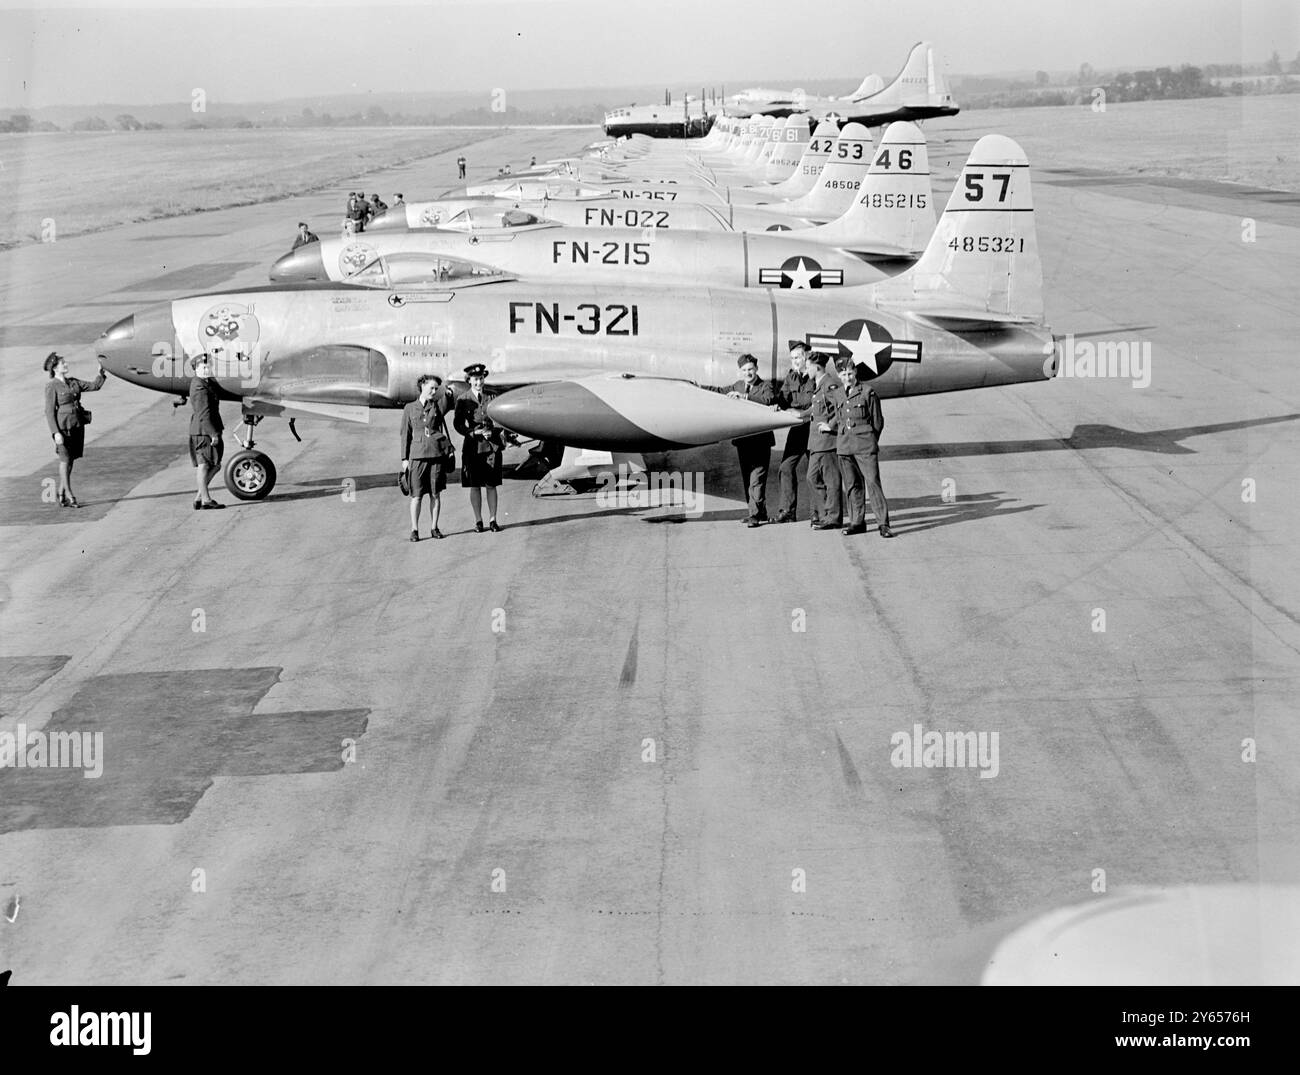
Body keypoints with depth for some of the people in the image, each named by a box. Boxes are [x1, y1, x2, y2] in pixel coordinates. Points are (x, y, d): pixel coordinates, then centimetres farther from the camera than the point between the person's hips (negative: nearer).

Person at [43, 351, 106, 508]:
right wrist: (56, 433, -17)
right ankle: (69, 497, 1)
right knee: (65, 461, -2)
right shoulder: (52, 386, -8)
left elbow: (94, 386, 14)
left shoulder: (73, 382, 12)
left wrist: (101, 373, -2)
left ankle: (61, 494, 21)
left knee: (70, 461, 11)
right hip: (63, 427, -7)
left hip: (77, 426, 7)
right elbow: (49, 411, -10)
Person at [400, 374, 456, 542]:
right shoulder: (409, 408, 7)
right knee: (417, 495, -4)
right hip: (417, 454, -1)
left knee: (435, 494, 5)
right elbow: (405, 434, 8)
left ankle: (435, 528, 13)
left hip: (437, 453, 1)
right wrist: (404, 458, 4)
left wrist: (448, 393, -9)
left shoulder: (438, 406, 8)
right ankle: (414, 530, 3)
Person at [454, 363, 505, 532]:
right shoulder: (463, 400, 2)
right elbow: (458, 424, 0)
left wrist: (491, 432, -11)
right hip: (472, 447, -1)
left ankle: (493, 520, 9)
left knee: (491, 485, 3)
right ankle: (478, 521, 12)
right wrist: (474, 432, -14)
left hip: (491, 446, 1)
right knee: (474, 486, 3)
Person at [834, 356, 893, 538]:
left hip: (865, 446, -5)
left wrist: (871, 441, 5)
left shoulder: (868, 391, -3)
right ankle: (857, 522, 16)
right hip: (844, 446, 5)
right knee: (851, 485, 8)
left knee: (873, 482, -9)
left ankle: (883, 524, -9)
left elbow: (878, 420, 2)